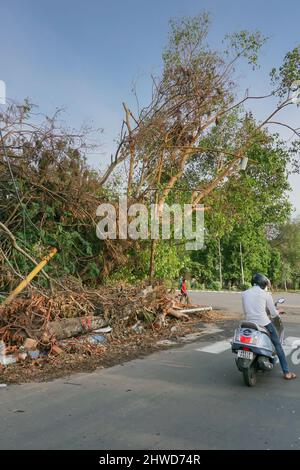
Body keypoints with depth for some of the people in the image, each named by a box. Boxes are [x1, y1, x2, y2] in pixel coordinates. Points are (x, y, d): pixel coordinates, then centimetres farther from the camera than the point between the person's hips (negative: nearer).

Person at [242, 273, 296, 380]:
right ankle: (286, 372, 18)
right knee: (278, 346, 13)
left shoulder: (244, 294, 6)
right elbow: (273, 313, 1)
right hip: (264, 324, -3)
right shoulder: (266, 295, -3)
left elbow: (245, 311, 10)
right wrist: (278, 312, 23)